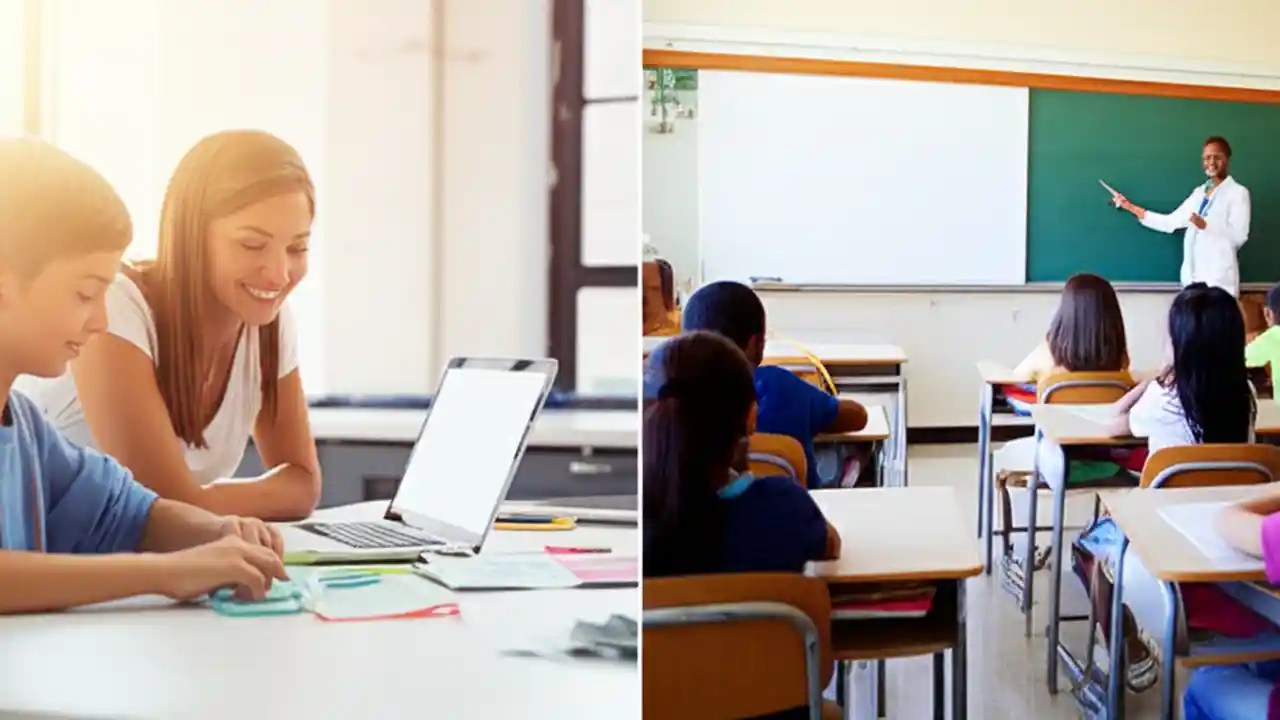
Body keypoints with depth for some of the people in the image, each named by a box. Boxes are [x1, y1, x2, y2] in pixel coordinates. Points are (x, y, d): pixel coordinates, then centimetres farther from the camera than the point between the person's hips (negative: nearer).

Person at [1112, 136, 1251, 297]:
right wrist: (1130, 207, 15)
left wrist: (1206, 225, -21)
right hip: (1194, 276, 6)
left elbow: (1239, 236, -9)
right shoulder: (1199, 193, 18)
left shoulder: (1238, 192, 0)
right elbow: (1170, 222, 16)